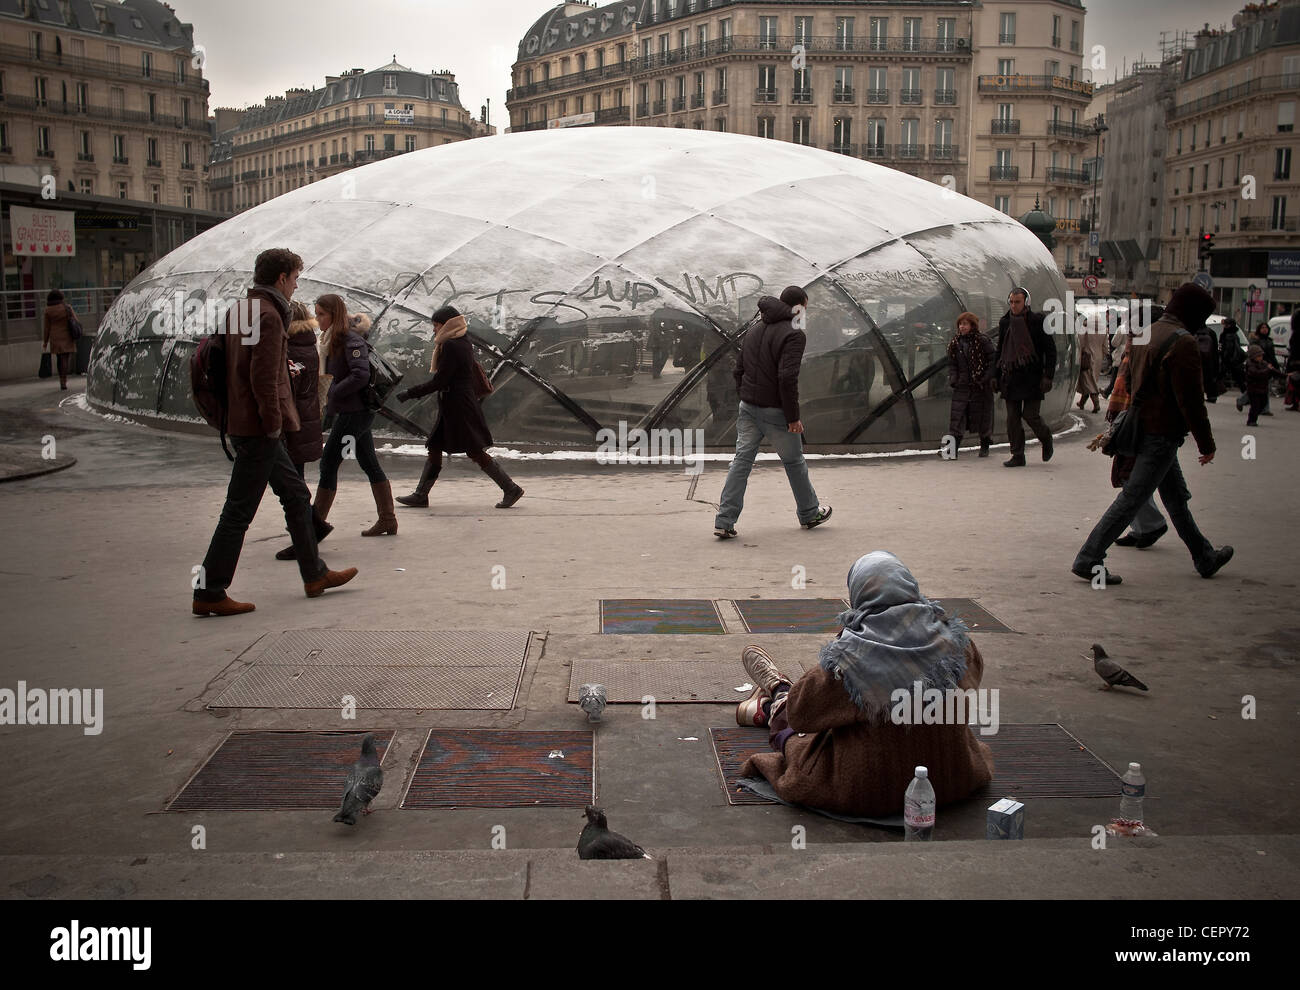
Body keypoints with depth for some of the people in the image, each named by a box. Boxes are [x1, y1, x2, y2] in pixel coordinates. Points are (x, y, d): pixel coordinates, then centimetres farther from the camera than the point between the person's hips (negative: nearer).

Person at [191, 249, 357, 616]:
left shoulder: (238, 311, 13)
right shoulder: (269, 315, -15)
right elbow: (264, 378, -21)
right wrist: (274, 423, -15)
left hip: (244, 424, 10)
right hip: (259, 430, -10)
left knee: (297, 496, 17)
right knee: (239, 511, -4)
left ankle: (315, 575, 26)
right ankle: (209, 593, 2)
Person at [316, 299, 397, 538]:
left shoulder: (351, 340, -14)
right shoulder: (333, 341, 15)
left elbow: (361, 375, -24)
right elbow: (331, 375, 17)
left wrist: (332, 393, -18)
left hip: (354, 412, -10)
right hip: (356, 412, 10)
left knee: (328, 463, -6)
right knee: (370, 465, 10)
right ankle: (388, 520, 15)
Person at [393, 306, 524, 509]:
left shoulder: (450, 346, -17)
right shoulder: (463, 344, 12)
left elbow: (439, 382, -19)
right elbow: (476, 371, 19)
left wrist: (410, 393, -13)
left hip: (458, 406, -10)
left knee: (475, 452, -6)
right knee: (434, 448, 11)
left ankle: (511, 489, -1)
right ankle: (420, 495, 14)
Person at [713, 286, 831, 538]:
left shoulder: (755, 329, 13)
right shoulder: (794, 335, -12)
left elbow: (739, 369, 15)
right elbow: (787, 378, -21)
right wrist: (793, 417, -16)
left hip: (748, 408, 6)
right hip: (775, 411, -6)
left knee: (741, 461, 5)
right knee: (794, 461, 11)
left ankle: (724, 522, -2)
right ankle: (809, 514, 28)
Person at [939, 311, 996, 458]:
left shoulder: (983, 340, -4)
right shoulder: (955, 342, 9)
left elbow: (993, 359, -6)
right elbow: (952, 364, 14)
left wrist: (986, 378, -14)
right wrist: (953, 380, 0)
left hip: (981, 386, -3)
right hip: (962, 385, 3)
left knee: (982, 416, 5)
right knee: (956, 417, -7)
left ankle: (985, 446, 23)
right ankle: (952, 449, -11)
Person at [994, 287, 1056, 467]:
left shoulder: (1037, 321, -4)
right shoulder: (1005, 322, 10)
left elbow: (1050, 349, -3)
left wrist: (1048, 376, -10)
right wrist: (996, 376, 14)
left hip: (1032, 378, -4)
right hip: (1011, 377, 4)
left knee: (1030, 415, -7)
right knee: (1012, 418, 1)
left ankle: (1046, 440, 23)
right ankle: (1017, 456, 8)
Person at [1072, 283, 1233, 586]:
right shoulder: (1182, 342, -17)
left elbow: (1129, 382, 18)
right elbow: (1190, 399, -18)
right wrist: (1206, 444, -12)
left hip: (1140, 426, 10)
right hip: (1162, 433, -10)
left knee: (1177, 497, 19)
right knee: (1131, 499, -6)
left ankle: (1205, 558, 32)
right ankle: (1088, 559, -5)